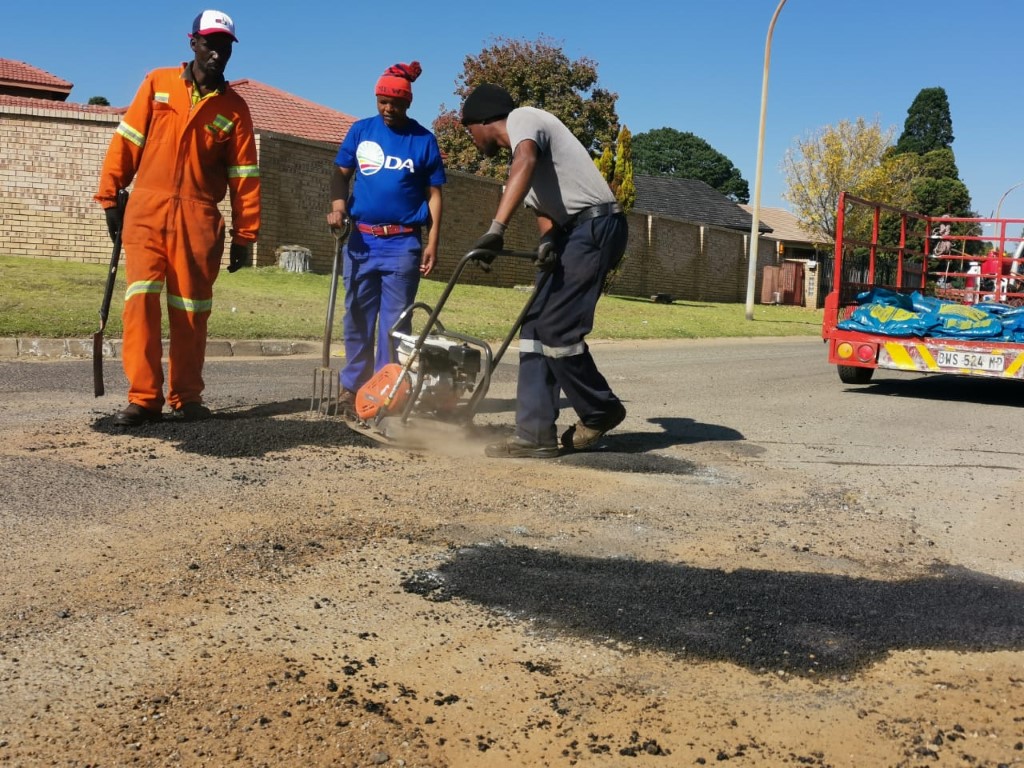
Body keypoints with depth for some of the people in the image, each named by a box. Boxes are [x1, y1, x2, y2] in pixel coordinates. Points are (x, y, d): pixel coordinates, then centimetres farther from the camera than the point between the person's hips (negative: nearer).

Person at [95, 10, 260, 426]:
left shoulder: (234, 108, 7)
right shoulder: (157, 84, 7)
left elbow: (244, 176, 6)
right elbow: (127, 141, 8)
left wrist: (243, 235, 3)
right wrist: (110, 197, 4)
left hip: (198, 219, 0)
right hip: (146, 209, 0)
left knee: (191, 309, 3)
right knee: (141, 298, -10)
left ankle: (186, 397, 14)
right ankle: (143, 397, -6)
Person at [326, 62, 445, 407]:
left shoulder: (423, 140, 0)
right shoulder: (361, 130, 5)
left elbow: (433, 195, 2)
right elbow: (341, 173, 6)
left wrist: (432, 243, -4)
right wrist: (338, 206, -14)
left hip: (403, 244, -2)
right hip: (361, 240, 2)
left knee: (394, 322, 2)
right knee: (357, 317, 7)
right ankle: (352, 386, 17)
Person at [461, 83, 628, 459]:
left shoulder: (522, 118, -6)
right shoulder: (522, 152, 25)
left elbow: (526, 163, -28)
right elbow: (543, 207, 15)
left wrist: (496, 228, -39)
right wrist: (547, 241, -8)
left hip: (594, 225, -10)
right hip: (572, 231, 10)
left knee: (557, 328, -11)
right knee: (535, 326, 4)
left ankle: (601, 411, 8)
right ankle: (535, 434, 3)